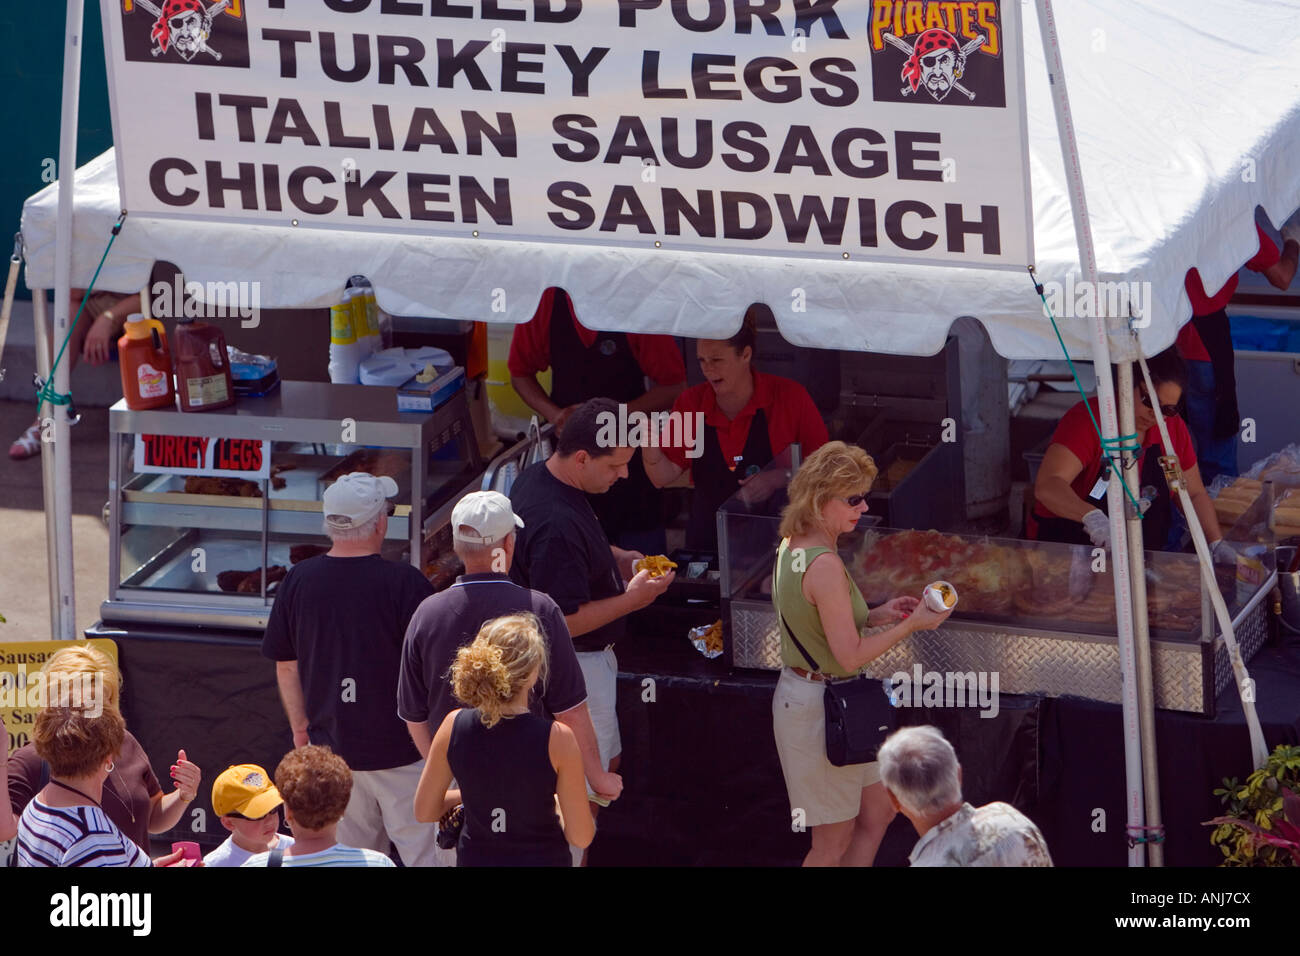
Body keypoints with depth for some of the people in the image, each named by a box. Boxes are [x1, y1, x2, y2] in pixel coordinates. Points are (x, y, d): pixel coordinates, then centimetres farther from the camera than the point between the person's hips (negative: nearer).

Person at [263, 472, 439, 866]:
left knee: (352, 852, 13)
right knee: (420, 852, 3)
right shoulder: (405, 583, -16)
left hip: (331, 744, 4)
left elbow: (286, 666, 7)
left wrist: (301, 728, 21)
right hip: (399, 745, -4)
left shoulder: (297, 581, -2)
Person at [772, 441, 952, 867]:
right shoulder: (825, 565, -26)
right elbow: (850, 655, -24)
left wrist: (876, 615, 8)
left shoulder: (792, 547, 5)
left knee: (877, 813, 19)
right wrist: (910, 625, -14)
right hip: (820, 705, -10)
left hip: (801, 692, 10)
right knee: (835, 842, 3)